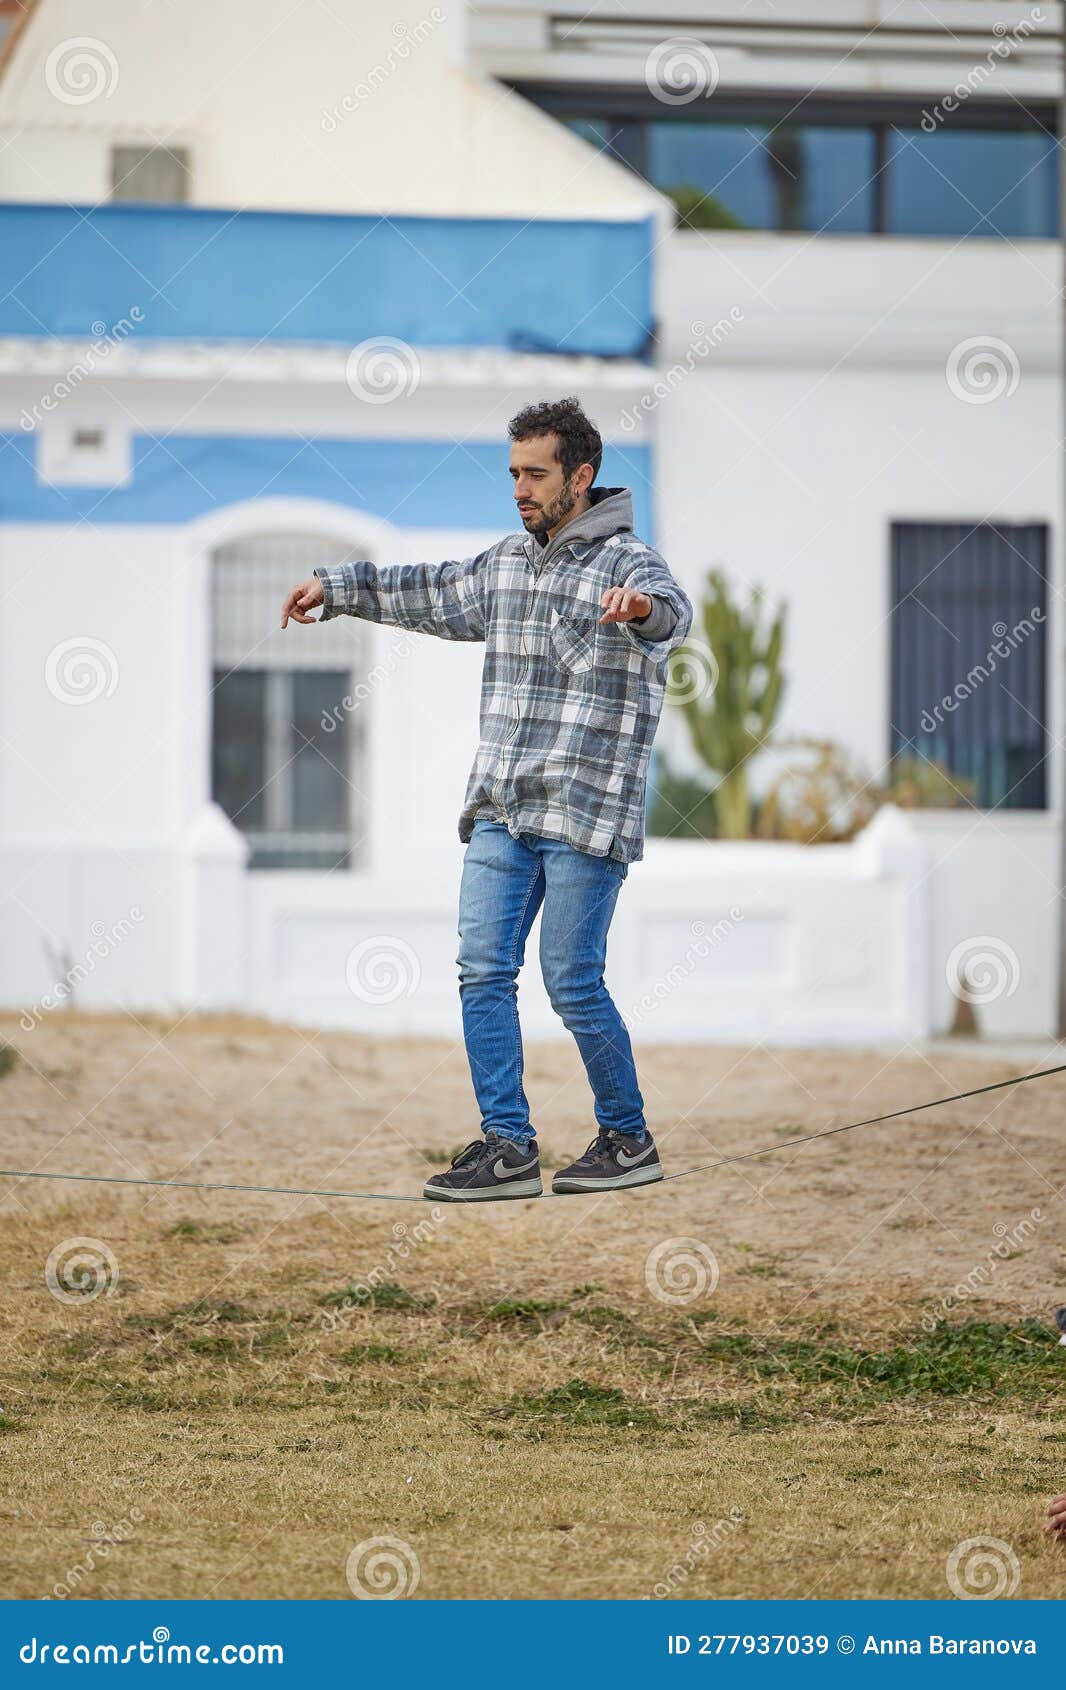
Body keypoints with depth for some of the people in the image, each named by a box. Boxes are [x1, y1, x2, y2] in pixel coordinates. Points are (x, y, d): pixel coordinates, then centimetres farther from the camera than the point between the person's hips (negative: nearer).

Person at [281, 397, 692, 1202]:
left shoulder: (627, 560, -8)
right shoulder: (507, 562, 15)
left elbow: (671, 611, -31)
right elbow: (434, 593, 34)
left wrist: (644, 609, -54)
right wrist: (338, 586, 38)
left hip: (586, 816, -7)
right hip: (499, 809, 7)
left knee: (573, 984, -5)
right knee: (483, 970, -1)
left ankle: (629, 1138, 12)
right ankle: (507, 1148, 2)